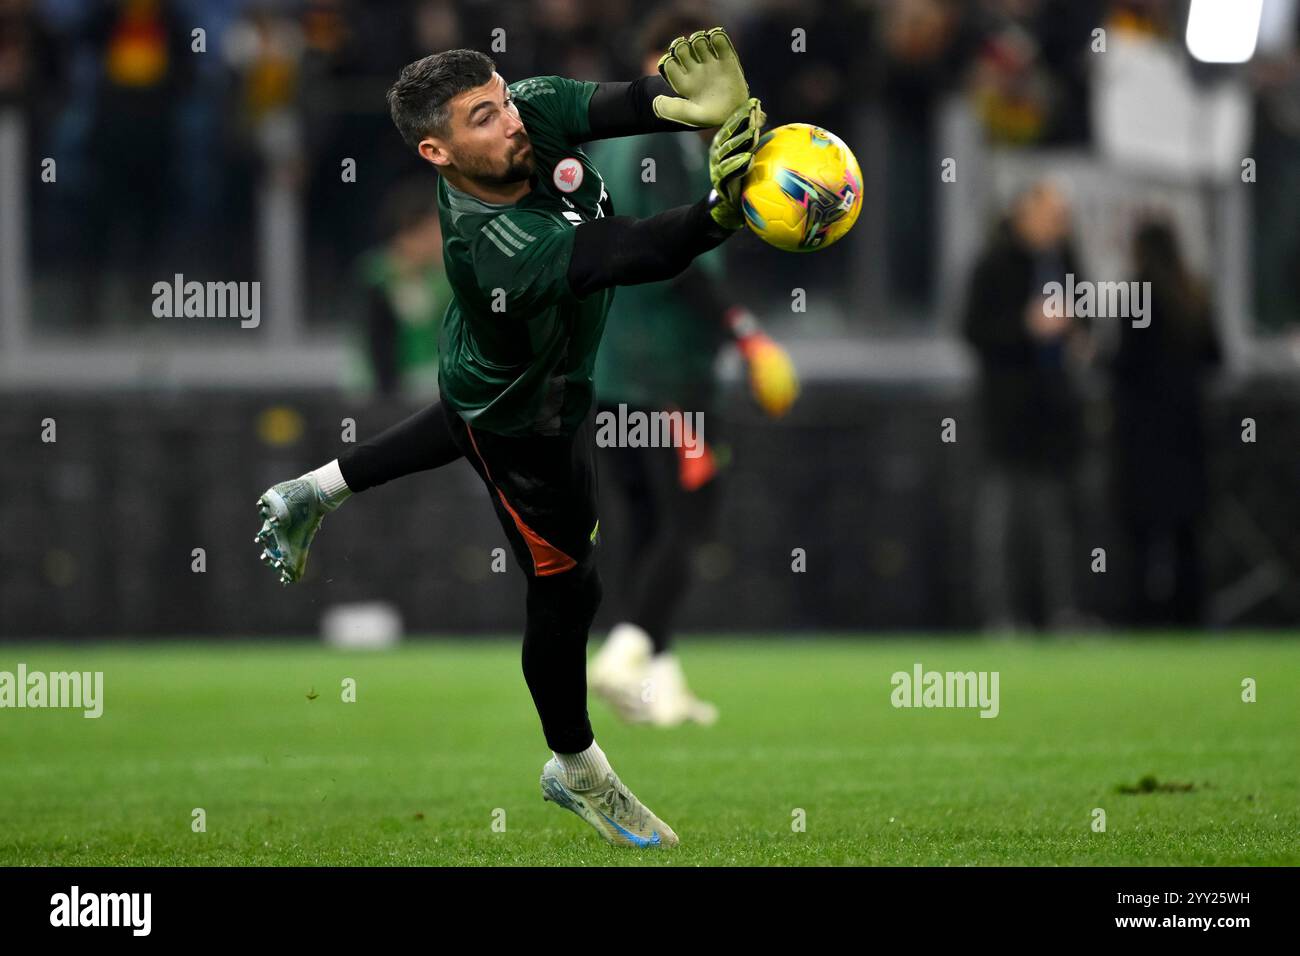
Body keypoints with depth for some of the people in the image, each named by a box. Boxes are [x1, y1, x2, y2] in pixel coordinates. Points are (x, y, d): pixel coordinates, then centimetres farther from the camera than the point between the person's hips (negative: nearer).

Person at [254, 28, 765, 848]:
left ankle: (311, 496, 60)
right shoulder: (497, 250, -47)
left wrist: (689, 103, -66)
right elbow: (637, 256, -58)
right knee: (568, 588, 9)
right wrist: (722, 212, -77)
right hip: (523, 419, -8)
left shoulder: (532, 112, -28)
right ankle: (577, 771, 32)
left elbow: (610, 106, -43)